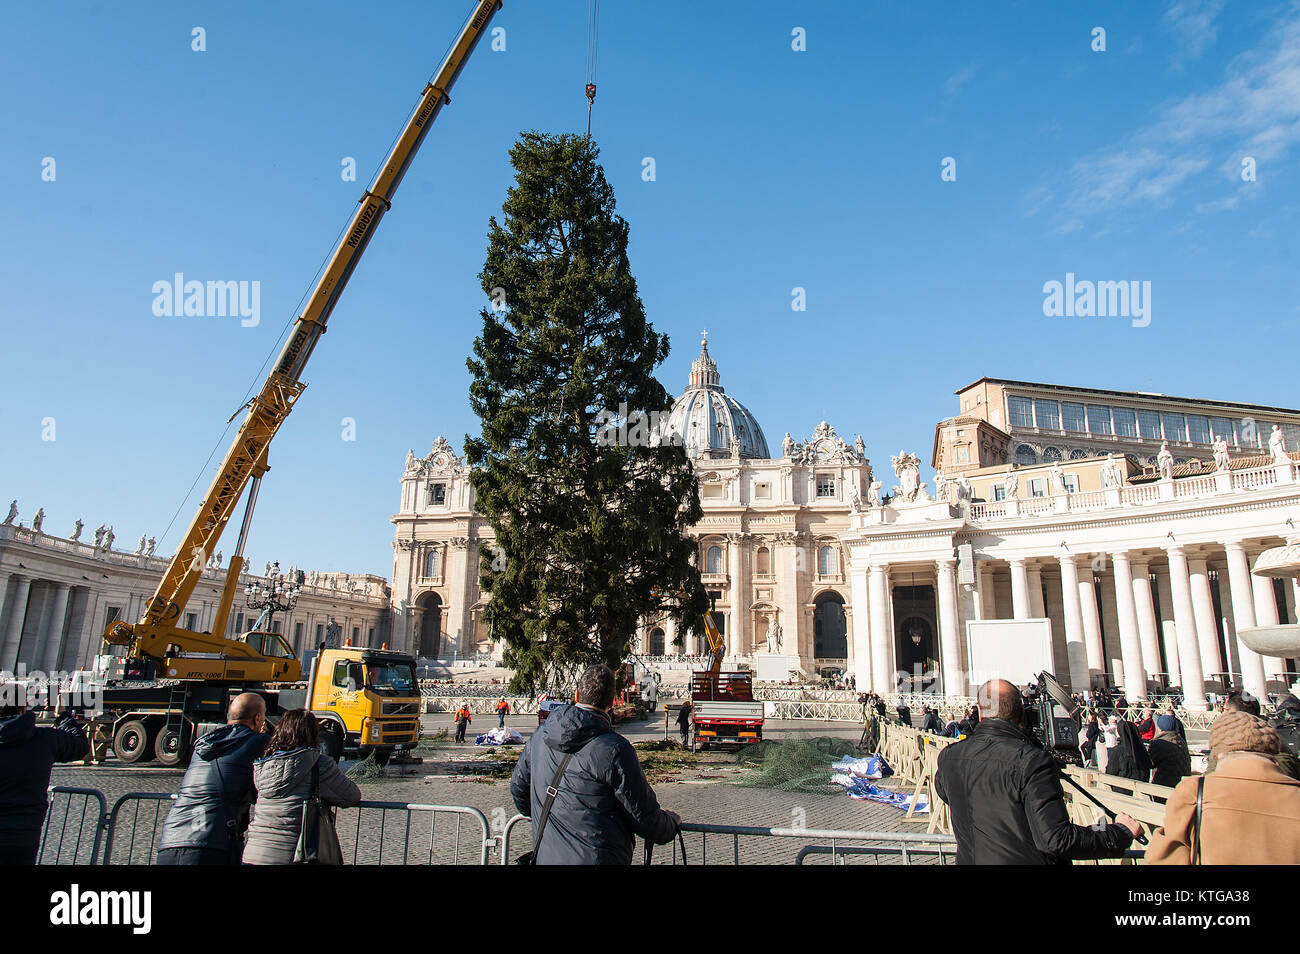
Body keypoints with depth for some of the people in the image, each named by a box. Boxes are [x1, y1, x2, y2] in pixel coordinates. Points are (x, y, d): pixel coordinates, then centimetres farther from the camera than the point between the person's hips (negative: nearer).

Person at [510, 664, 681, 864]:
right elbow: (645, 817, -12)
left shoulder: (541, 734, 1)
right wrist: (673, 823, 9)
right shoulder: (614, 749, -18)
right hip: (598, 858, -6)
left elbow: (518, 786, 16)